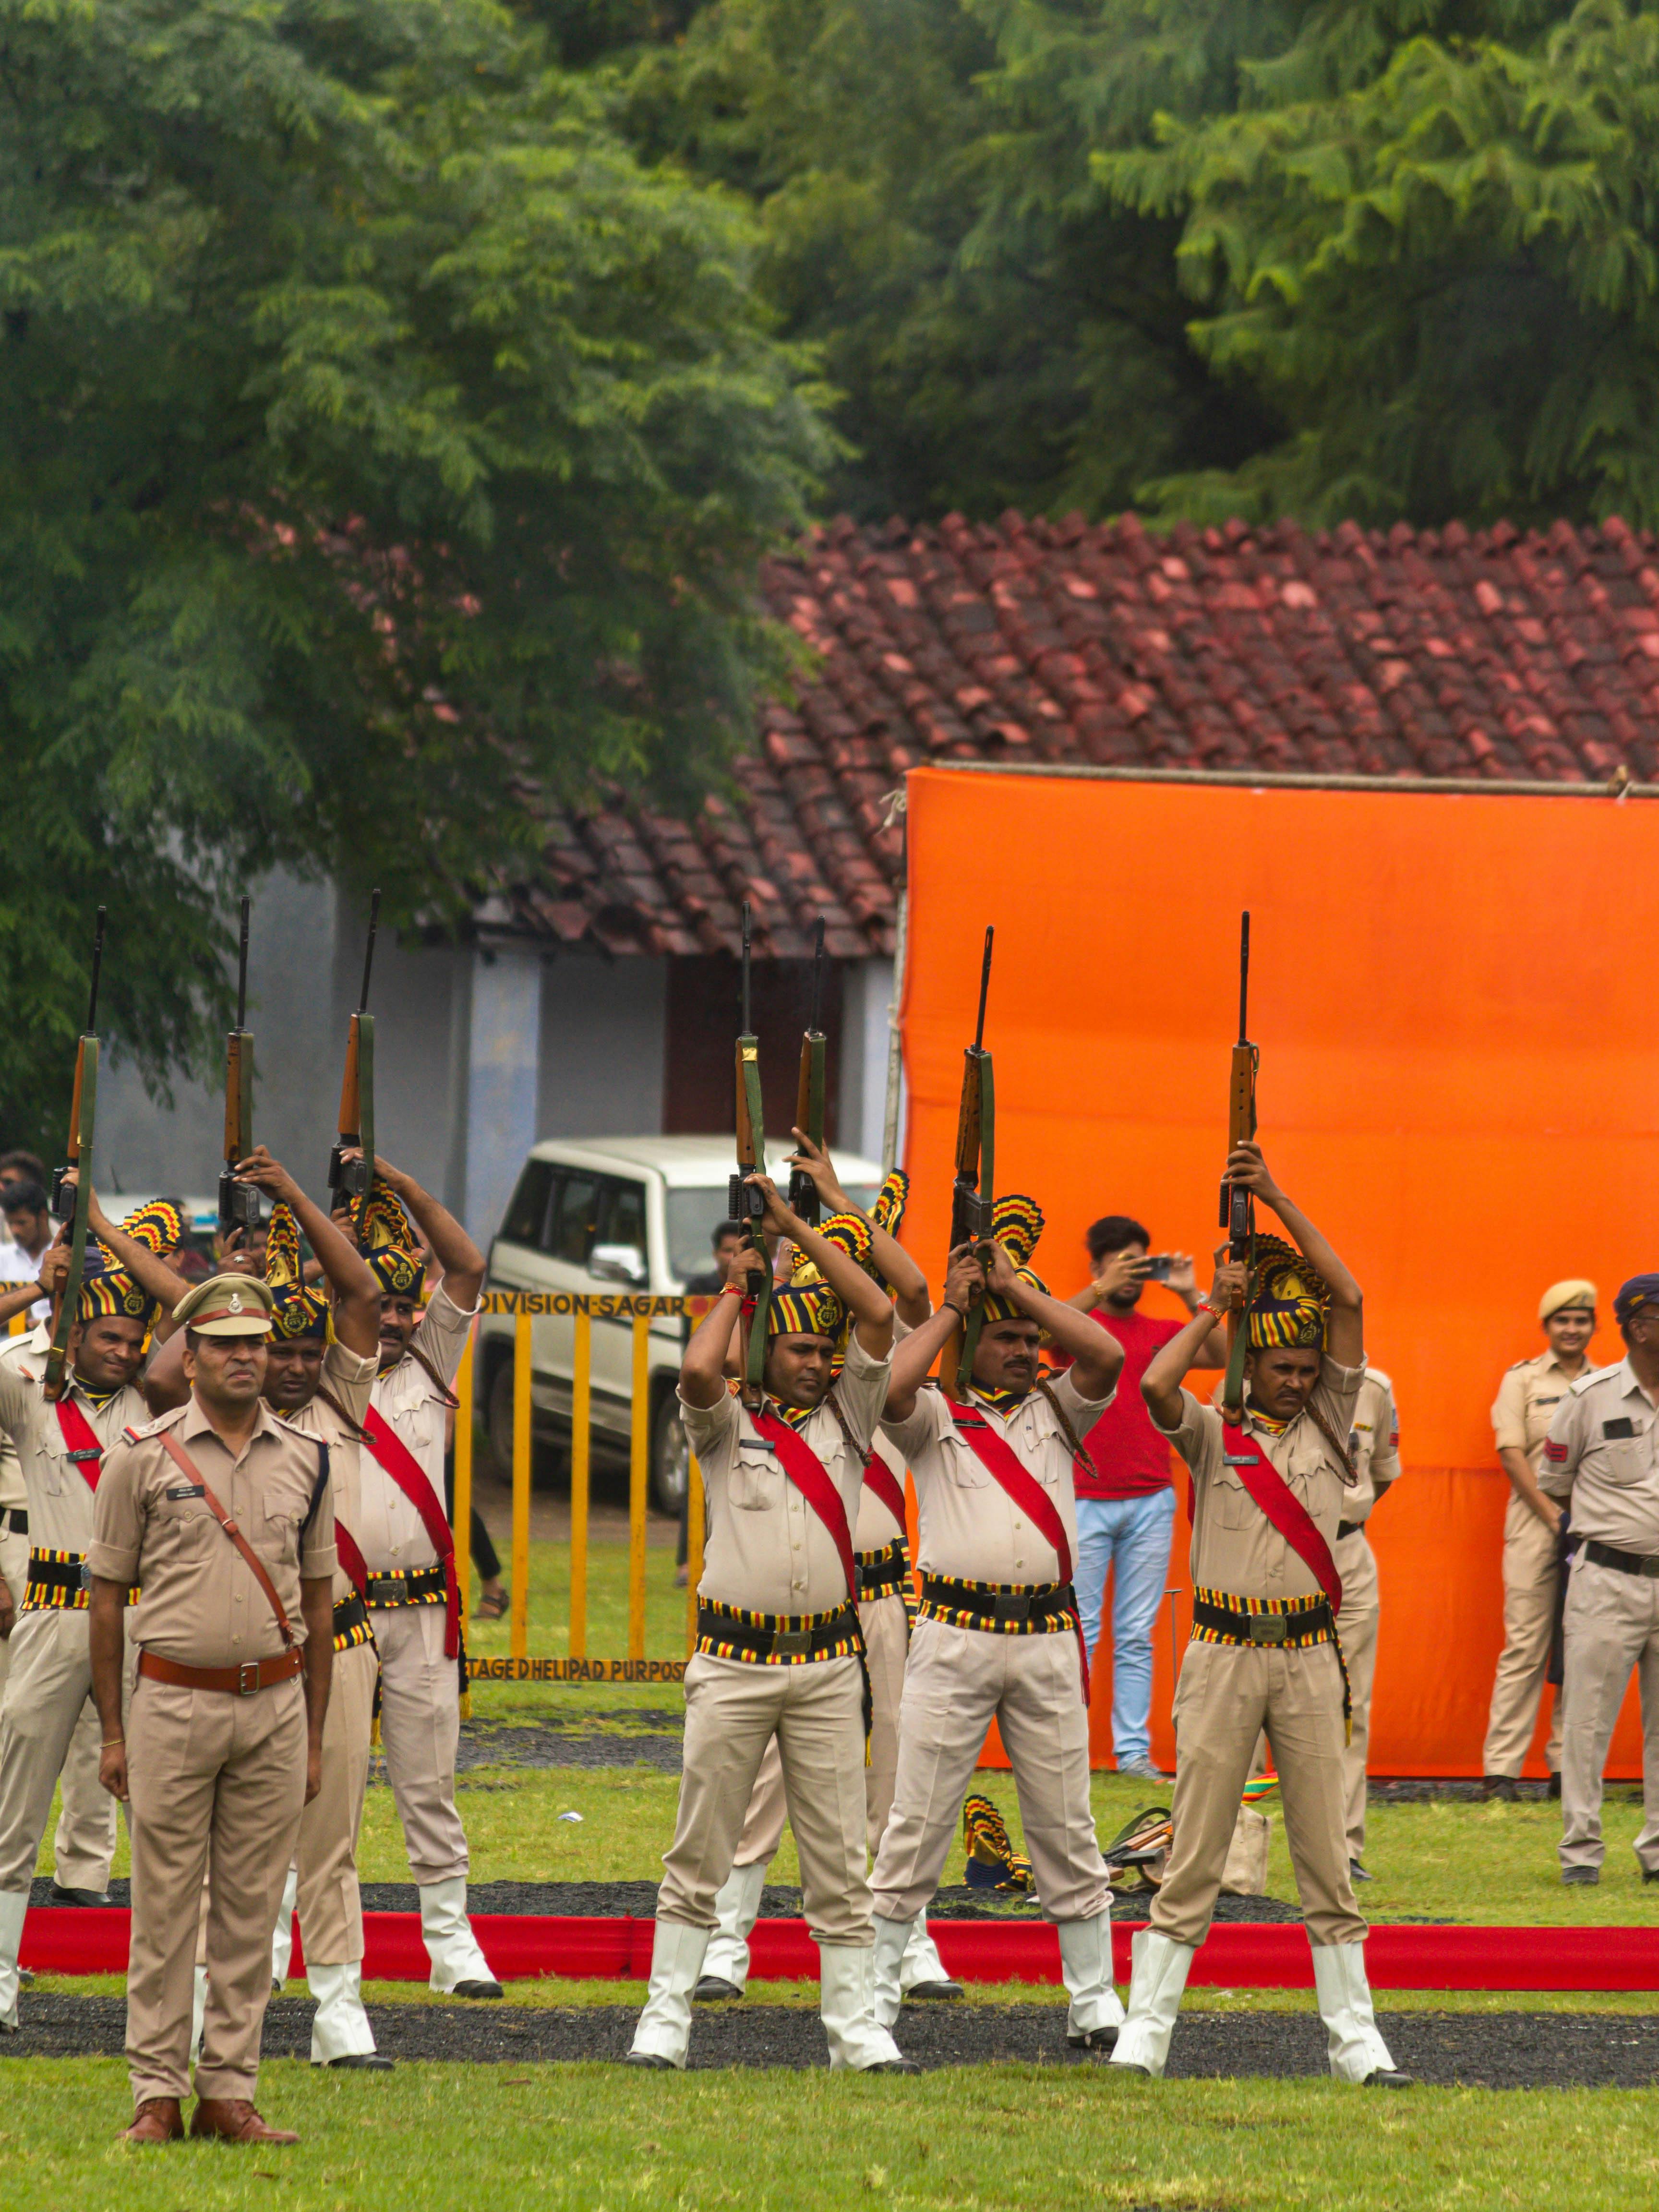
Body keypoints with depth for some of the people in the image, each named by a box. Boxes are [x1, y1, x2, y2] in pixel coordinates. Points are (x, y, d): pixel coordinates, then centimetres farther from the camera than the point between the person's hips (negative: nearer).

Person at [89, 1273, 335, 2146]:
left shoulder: (305, 1460, 8)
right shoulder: (143, 1455, -1)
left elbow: (318, 1600, 13)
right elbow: (107, 1595, 2)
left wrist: (313, 1737, 10)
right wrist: (113, 1733, -1)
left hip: (274, 1706, 3)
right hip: (173, 1704, -3)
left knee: (250, 1910, 5)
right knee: (164, 1909, -1)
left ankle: (229, 2092, 9)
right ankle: (156, 2095, 3)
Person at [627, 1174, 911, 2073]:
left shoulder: (845, 1417, 12)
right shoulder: (727, 1422, 5)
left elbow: (880, 1315, 2)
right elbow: (697, 1369, -17)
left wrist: (796, 1228, 4)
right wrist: (739, 1287, -1)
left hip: (827, 1664, 2)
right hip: (733, 1662, -2)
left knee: (838, 1857, 2)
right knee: (699, 1853, 0)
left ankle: (854, 2025, 4)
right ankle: (665, 2018, 4)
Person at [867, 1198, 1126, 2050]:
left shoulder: (1056, 1410, 14)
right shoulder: (936, 1417, 5)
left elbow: (1107, 1357, -4)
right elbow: (890, 1386, -16)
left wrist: (1020, 1288, -1)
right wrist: (953, 1307, -5)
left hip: (1048, 1639, 3)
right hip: (954, 1635, -3)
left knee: (1066, 1827, 6)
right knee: (917, 1822, -1)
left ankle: (1094, 2000, 11)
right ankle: (874, 1993, 4)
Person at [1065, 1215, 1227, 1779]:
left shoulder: (1161, 1332, 13)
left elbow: (1224, 1355, 1)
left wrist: (1191, 1297, -7)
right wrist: (1102, 1290, -21)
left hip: (1150, 1501, 3)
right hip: (1086, 1500, -3)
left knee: (1137, 1637, 4)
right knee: (1079, 1632, -5)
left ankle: (1134, 1749, 6)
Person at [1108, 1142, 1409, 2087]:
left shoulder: (1327, 1426, 8)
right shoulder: (1214, 1434, 3)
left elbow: (1347, 1299, 0)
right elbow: (1155, 1386, -18)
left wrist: (1281, 1202, -3)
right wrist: (1215, 1308, -6)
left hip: (1309, 1654, 2)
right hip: (1224, 1652, -2)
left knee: (1326, 1851, 4)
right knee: (1194, 1849, -2)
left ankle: (1354, 2035, 7)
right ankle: (1147, 2028, 0)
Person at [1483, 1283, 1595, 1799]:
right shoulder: (1523, 1380, 6)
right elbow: (1511, 1454, -2)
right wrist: (1554, 1516, -11)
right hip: (1535, 1521, -3)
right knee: (1525, 1648, -7)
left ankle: (1567, 1764, 5)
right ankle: (1502, 1767, -5)